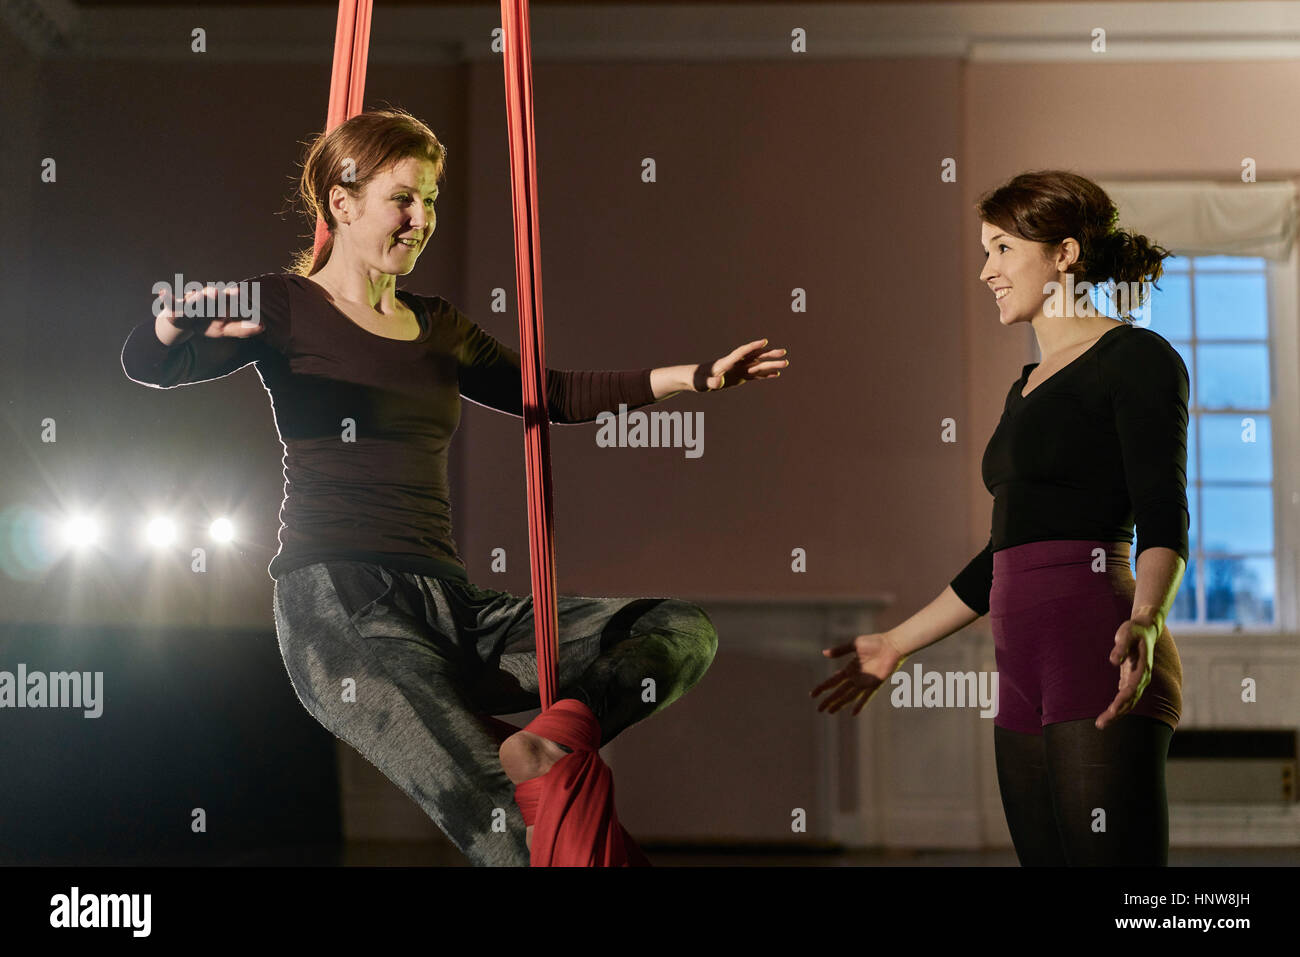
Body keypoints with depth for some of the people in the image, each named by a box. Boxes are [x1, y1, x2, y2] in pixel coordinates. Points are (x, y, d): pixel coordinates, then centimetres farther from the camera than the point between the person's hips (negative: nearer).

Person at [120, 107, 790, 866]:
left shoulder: (437, 328, 24)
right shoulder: (287, 306, 5)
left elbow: (552, 395, 30)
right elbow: (147, 365, -10)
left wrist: (699, 377, 23)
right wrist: (178, 322, -35)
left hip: (450, 604, 8)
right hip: (338, 607, -7)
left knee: (685, 632, -12)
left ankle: (531, 745, -30)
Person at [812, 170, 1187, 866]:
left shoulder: (1135, 356, 0)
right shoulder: (1028, 388, 24)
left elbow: (1163, 519, -12)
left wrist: (1145, 622, -30)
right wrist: (896, 644, 30)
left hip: (1098, 662, -8)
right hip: (1027, 677, 8)